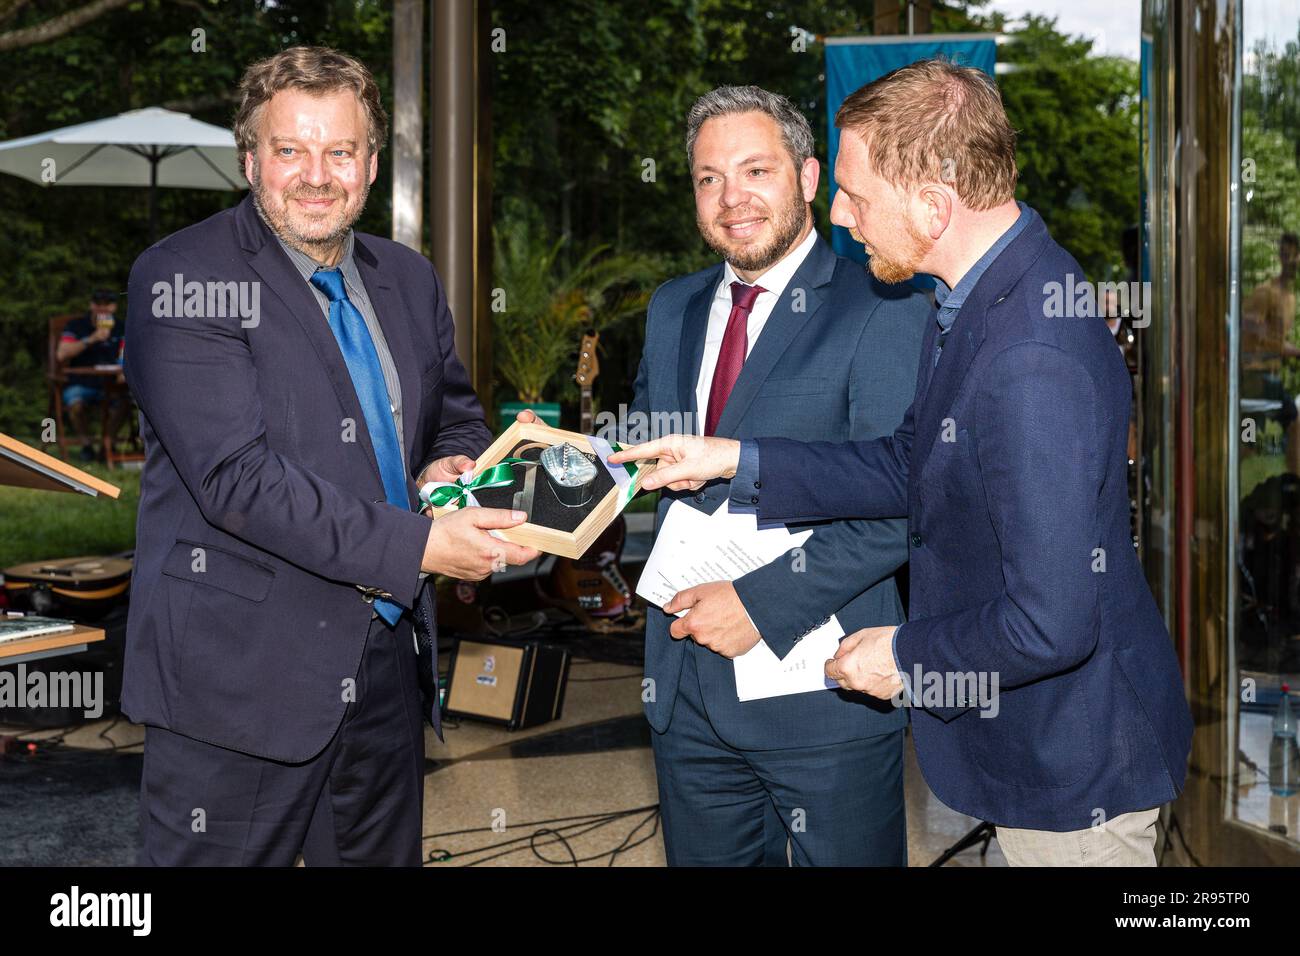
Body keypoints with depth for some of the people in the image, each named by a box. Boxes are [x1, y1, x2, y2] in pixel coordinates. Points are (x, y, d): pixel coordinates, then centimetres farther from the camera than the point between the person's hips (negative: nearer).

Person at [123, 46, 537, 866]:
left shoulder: (408, 280, 10)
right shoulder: (183, 278, -11)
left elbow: (457, 415, 22)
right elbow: (236, 476, -20)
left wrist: (448, 467, -2)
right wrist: (417, 545, -23)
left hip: (388, 660, 6)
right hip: (239, 676, -6)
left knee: (383, 857, 17)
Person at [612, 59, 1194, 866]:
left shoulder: (1035, 364, -34)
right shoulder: (983, 294, -1)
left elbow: (1048, 625, -32)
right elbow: (912, 467, 9)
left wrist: (906, 656, -15)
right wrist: (736, 460, 4)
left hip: (1074, 765, -9)